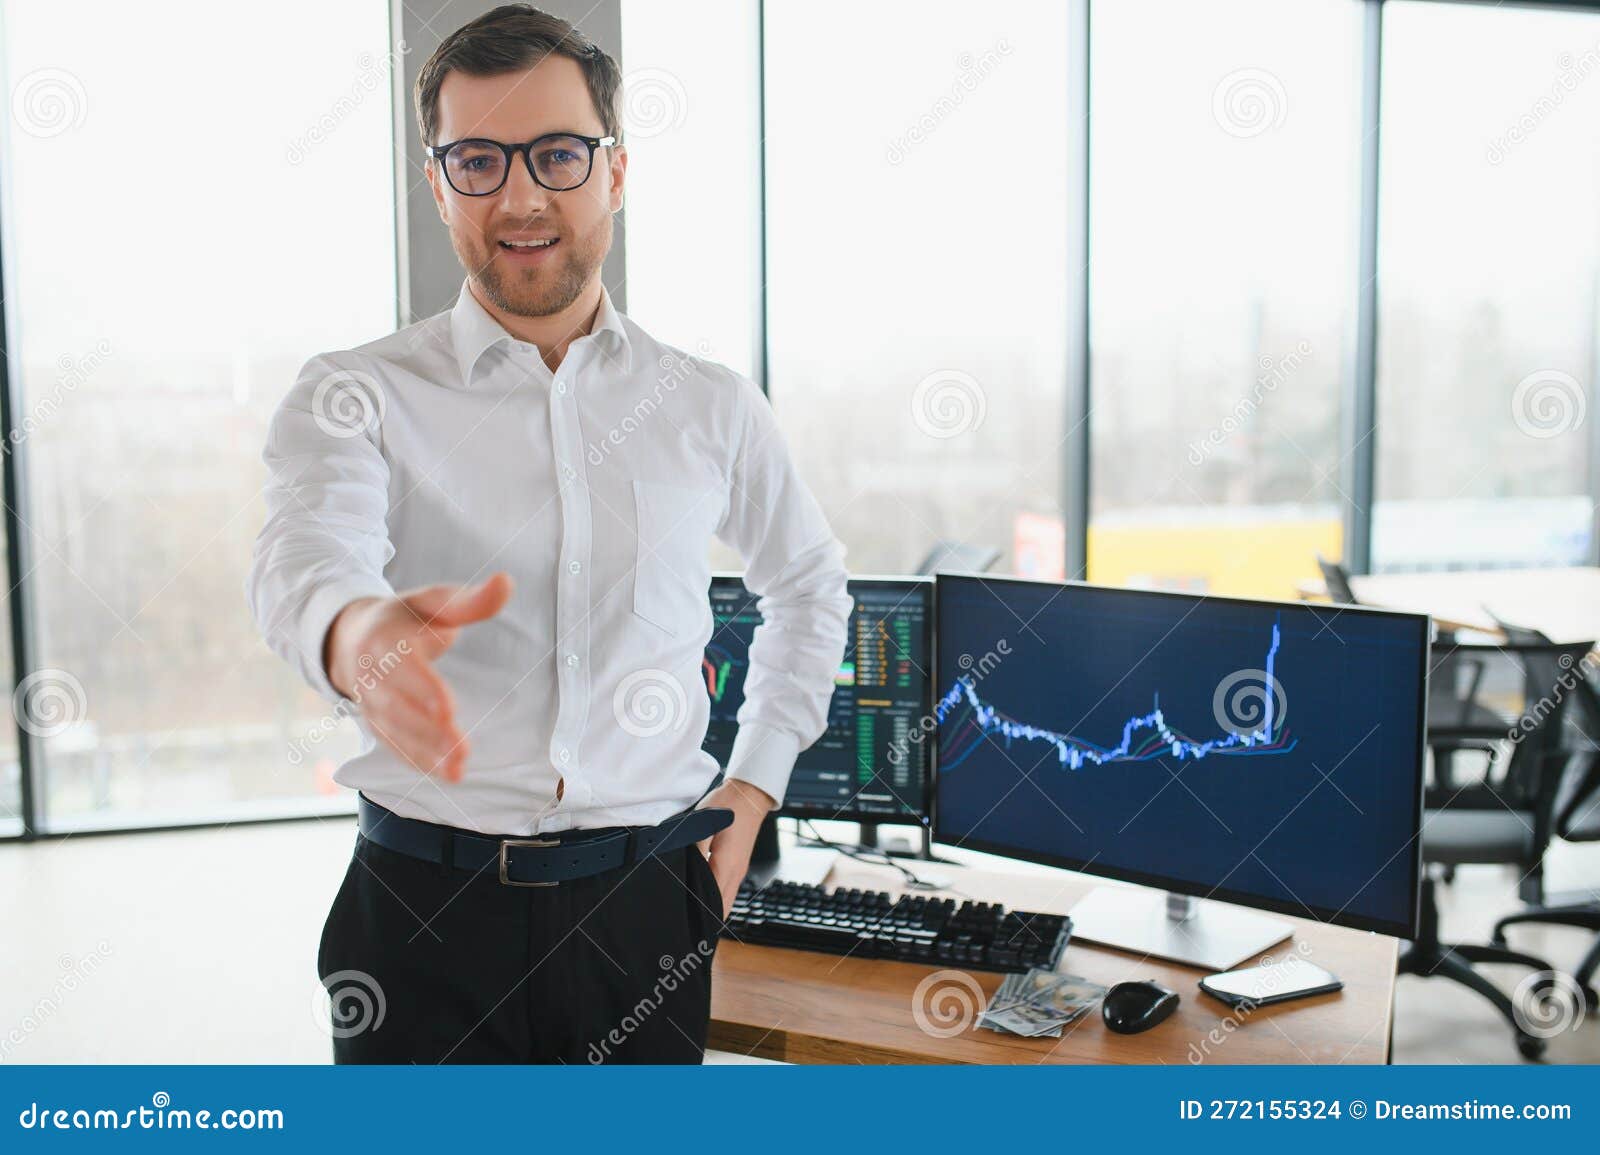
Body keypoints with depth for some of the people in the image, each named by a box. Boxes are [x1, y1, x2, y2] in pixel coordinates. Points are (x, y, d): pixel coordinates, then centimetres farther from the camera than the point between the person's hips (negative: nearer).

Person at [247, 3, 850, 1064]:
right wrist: (362, 635, -46)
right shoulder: (358, 397, -2)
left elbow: (809, 584, 20)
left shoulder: (712, 408, 5)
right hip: (426, 906, -1)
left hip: (644, 902, 2)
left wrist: (755, 785, 11)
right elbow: (305, 560, -22)